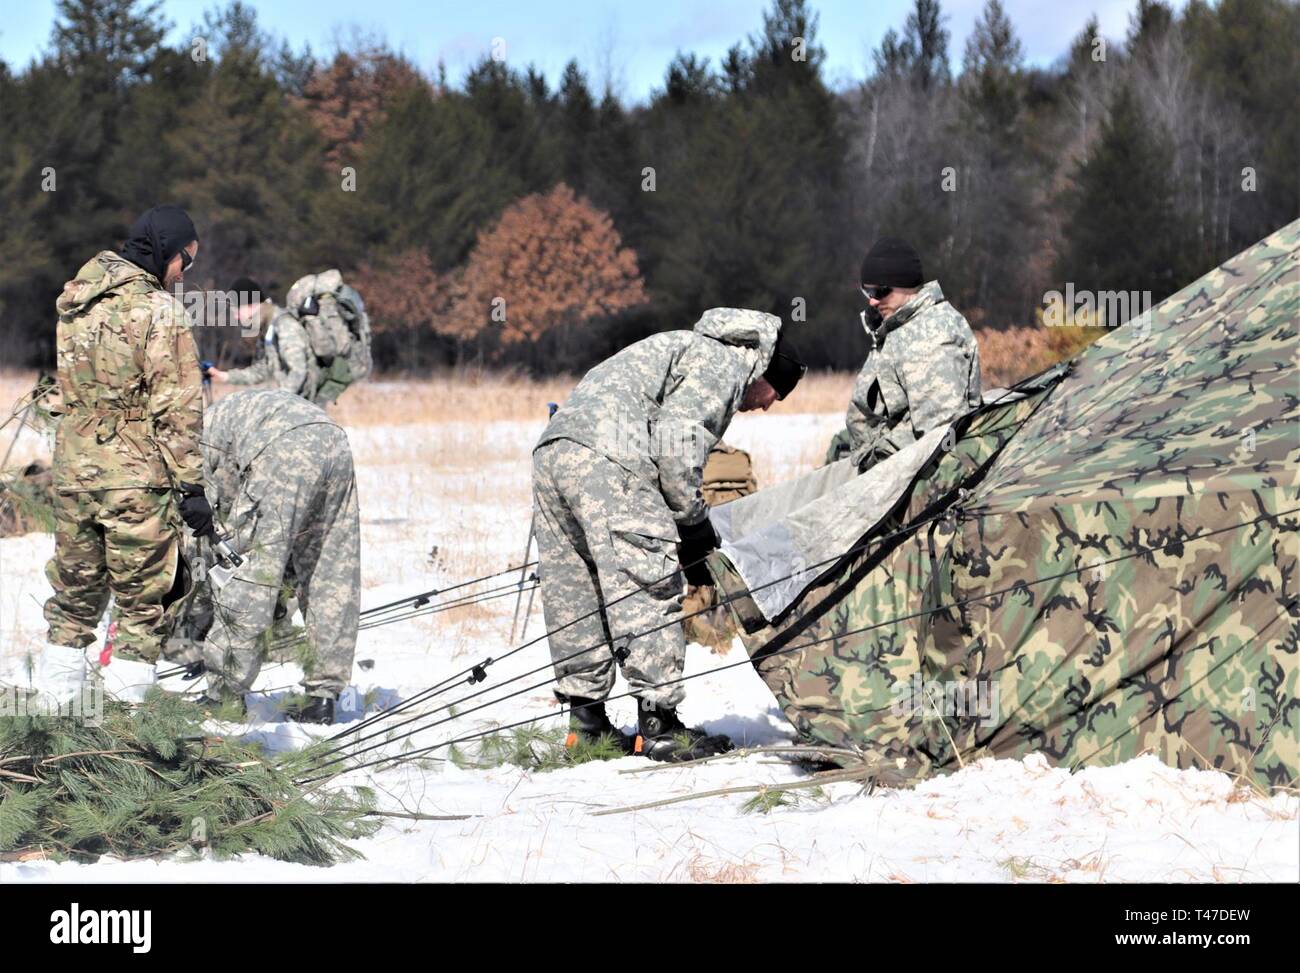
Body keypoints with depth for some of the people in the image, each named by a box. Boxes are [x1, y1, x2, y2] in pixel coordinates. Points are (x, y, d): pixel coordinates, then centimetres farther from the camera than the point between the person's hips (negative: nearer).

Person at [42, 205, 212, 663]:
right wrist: (191, 485, -12)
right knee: (143, 600, 2)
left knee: (74, 590, 16)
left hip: (71, 472, 6)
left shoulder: (73, 299, 10)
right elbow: (177, 408, -14)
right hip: (135, 480, -6)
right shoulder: (160, 310, -12)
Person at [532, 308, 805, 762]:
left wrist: (690, 536, 24)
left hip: (552, 450, 10)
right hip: (605, 456, -10)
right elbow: (676, 439, -10)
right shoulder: (725, 362, 4)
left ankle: (586, 719, 19)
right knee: (646, 589, -7)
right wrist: (694, 520, -1)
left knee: (576, 597, 14)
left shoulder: (695, 349, 34)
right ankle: (659, 725, -7)